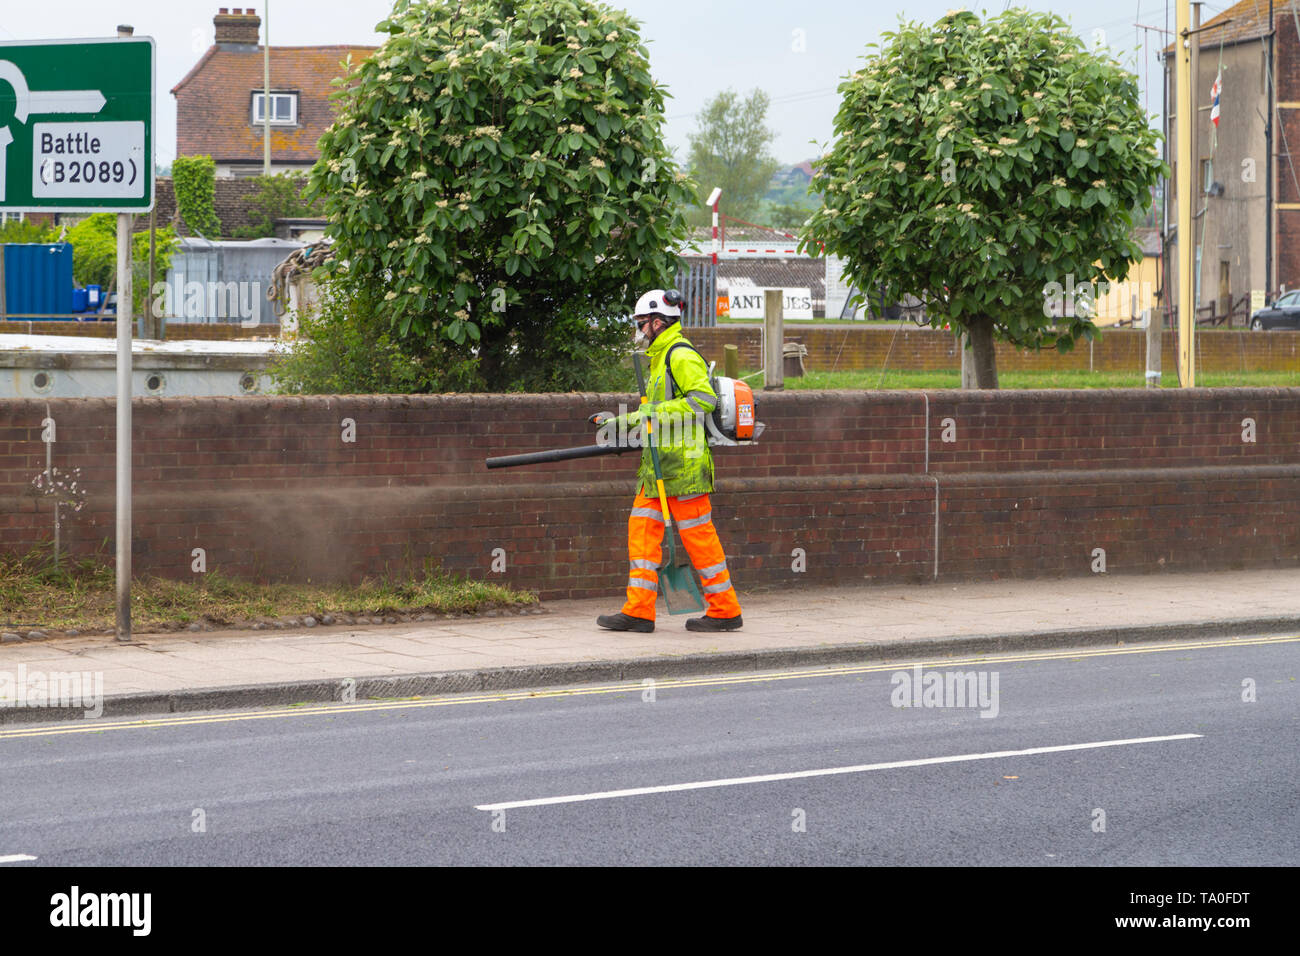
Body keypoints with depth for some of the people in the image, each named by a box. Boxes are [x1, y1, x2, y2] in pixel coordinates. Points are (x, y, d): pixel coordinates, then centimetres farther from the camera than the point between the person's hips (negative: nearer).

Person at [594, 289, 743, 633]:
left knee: (698, 535, -4)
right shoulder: (659, 358, 21)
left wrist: (654, 413, -21)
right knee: (642, 530, 5)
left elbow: (704, 399, -22)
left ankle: (725, 610, 3)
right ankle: (639, 611, 4)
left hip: (683, 463, -10)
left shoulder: (681, 356, -11)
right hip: (659, 464, 10)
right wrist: (616, 421, 23)